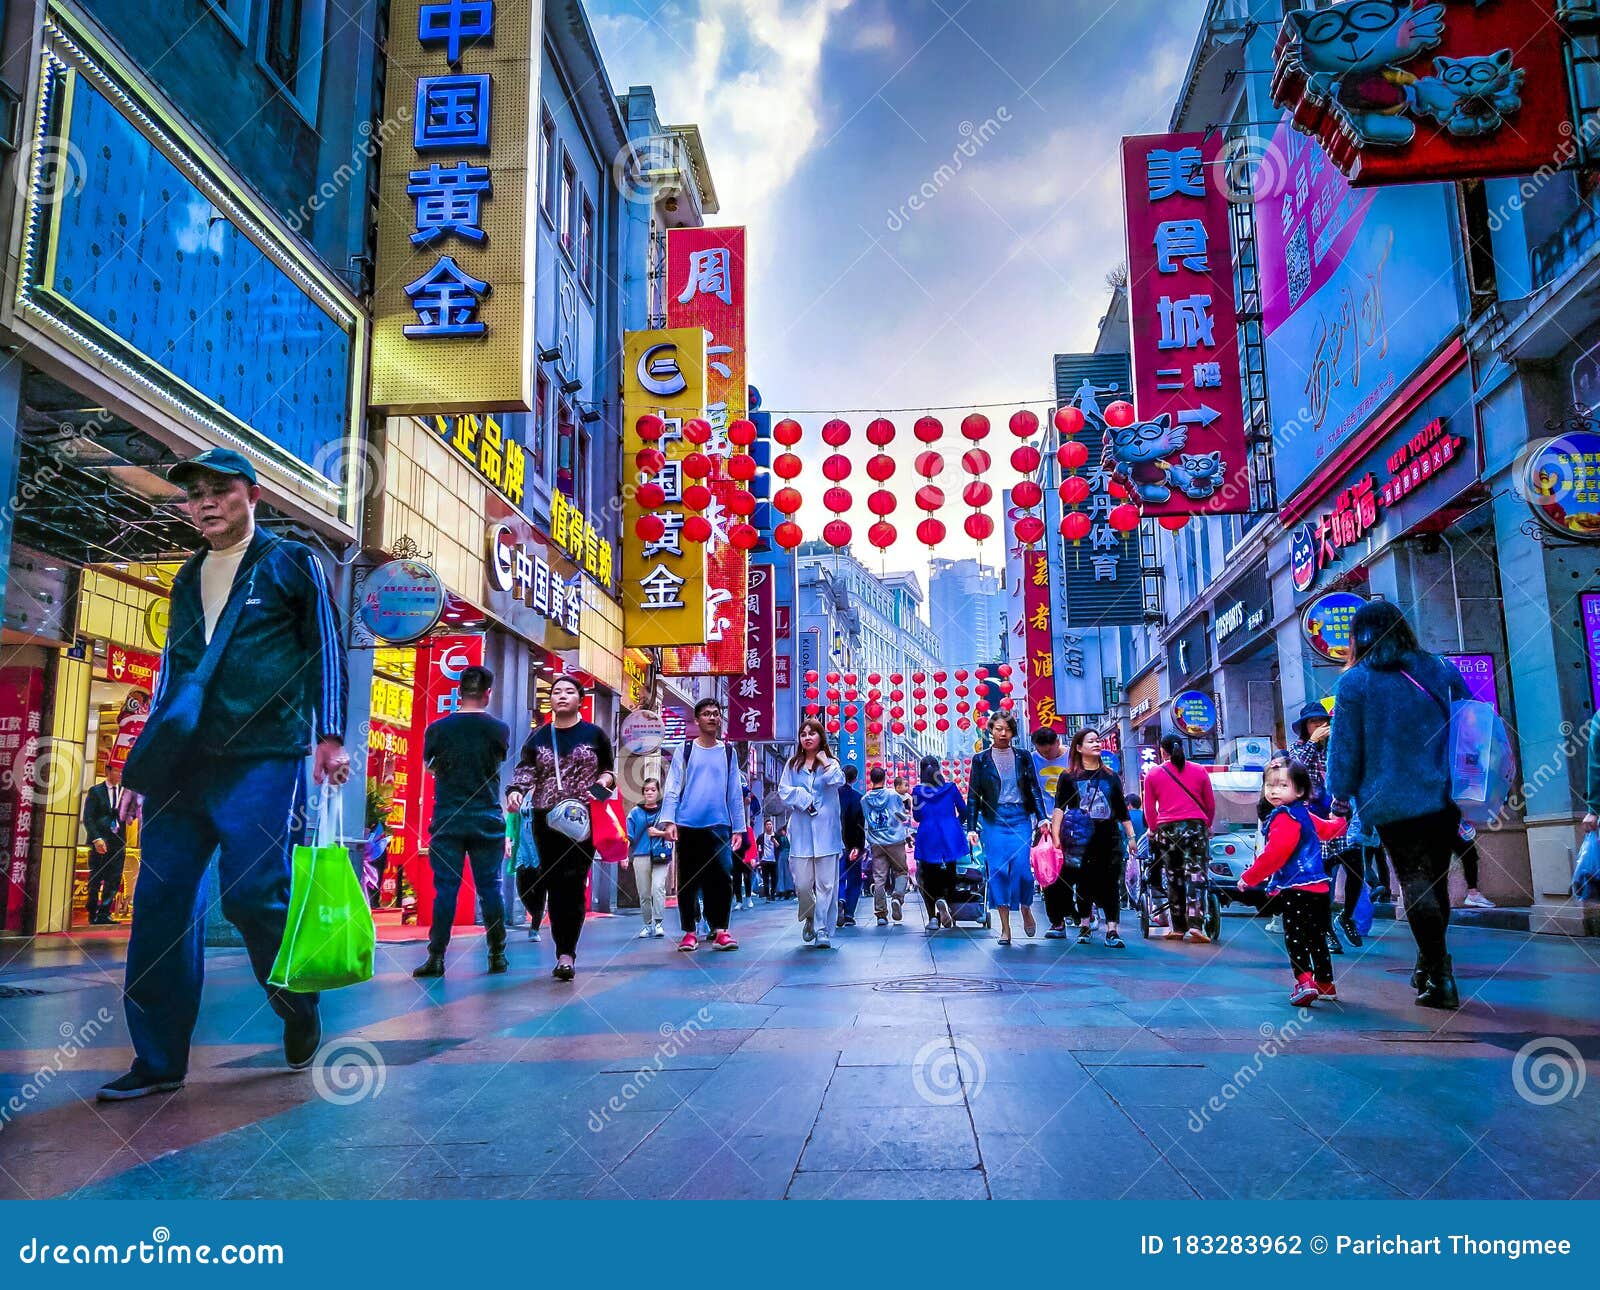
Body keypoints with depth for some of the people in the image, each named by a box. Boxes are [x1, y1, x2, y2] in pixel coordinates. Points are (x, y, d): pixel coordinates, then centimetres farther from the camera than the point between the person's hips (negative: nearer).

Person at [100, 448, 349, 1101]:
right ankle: (158, 1061, 10)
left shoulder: (291, 563, 6)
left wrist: (329, 735, -11)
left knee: (253, 894, -11)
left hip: (264, 758, -6)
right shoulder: (188, 578, 21)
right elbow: (171, 675, 23)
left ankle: (300, 1010, 16)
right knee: (159, 902, 1)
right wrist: (140, 768, 19)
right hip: (183, 760, 6)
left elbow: (326, 650, 1)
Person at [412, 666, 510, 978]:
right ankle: (497, 956, 12)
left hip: (447, 820, 0)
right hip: (487, 820, 1)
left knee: (445, 889, 2)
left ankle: (436, 957, -1)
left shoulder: (437, 729, -4)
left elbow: (429, 767, 12)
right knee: (490, 888, 7)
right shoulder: (499, 729, -3)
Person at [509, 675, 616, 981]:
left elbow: (609, 771, 14)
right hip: (546, 819, 3)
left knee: (573, 883, -12)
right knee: (553, 884, 0)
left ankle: (567, 953, -12)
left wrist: (601, 785, -8)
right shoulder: (538, 737, 13)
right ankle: (564, 951, 7)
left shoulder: (595, 734, 8)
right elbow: (524, 770, 5)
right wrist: (516, 791, -16)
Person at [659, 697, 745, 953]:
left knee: (722, 877, -10)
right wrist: (669, 821, -9)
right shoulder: (685, 749, 6)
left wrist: (738, 827, 8)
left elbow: (735, 792, 11)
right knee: (688, 880, 5)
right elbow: (672, 787, 1)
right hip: (687, 825, 0)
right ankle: (689, 932, 13)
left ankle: (720, 930, -3)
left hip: (719, 825, 1)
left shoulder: (728, 752, 10)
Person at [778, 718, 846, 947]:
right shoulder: (792, 764, 13)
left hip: (826, 831, -1)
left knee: (826, 883, -4)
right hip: (801, 831, 1)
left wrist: (824, 761, -7)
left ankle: (823, 931, 2)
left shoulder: (830, 763, 9)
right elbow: (783, 791, 5)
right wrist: (803, 797, -7)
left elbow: (839, 781, -11)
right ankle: (809, 919, 26)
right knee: (802, 883, -2)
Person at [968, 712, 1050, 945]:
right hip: (993, 819, 0)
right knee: (998, 869, -4)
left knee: (1021, 865, -13)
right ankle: (1005, 928, 2)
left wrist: (1043, 817, -3)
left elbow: (1035, 788, 8)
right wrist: (972, 827, 1)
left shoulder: (1023, 757, 8)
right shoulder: (981, 760, 6)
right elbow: (974, 795, 6)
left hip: (1020, 817, 0)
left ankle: (1026, 908, 16)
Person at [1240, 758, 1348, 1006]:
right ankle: (1325, 984, 28)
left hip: (1297, 890, -10)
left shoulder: (1285, 819, -16)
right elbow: (1328, 829, 32)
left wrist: (1249, 877, -17)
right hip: (1318, 886, 10)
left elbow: (1274, 854, -23)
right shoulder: (1304, 815, 14)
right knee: (1316, 938, 18)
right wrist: (1342, 820, 53)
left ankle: (1304, 982, -19)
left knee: (1295, 938, -9)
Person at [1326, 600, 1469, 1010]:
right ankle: (1430, 967, 27)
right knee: (1436, 880, 16)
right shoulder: (1441, 671, 8)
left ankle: (1439, 977, -8)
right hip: (1444, 799, 5)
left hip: (1393, 802, -5)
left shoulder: (1354, 682, -4)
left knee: (1415, 882, -2)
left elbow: (1345, 746, -5)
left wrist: (1341, 793, 7)